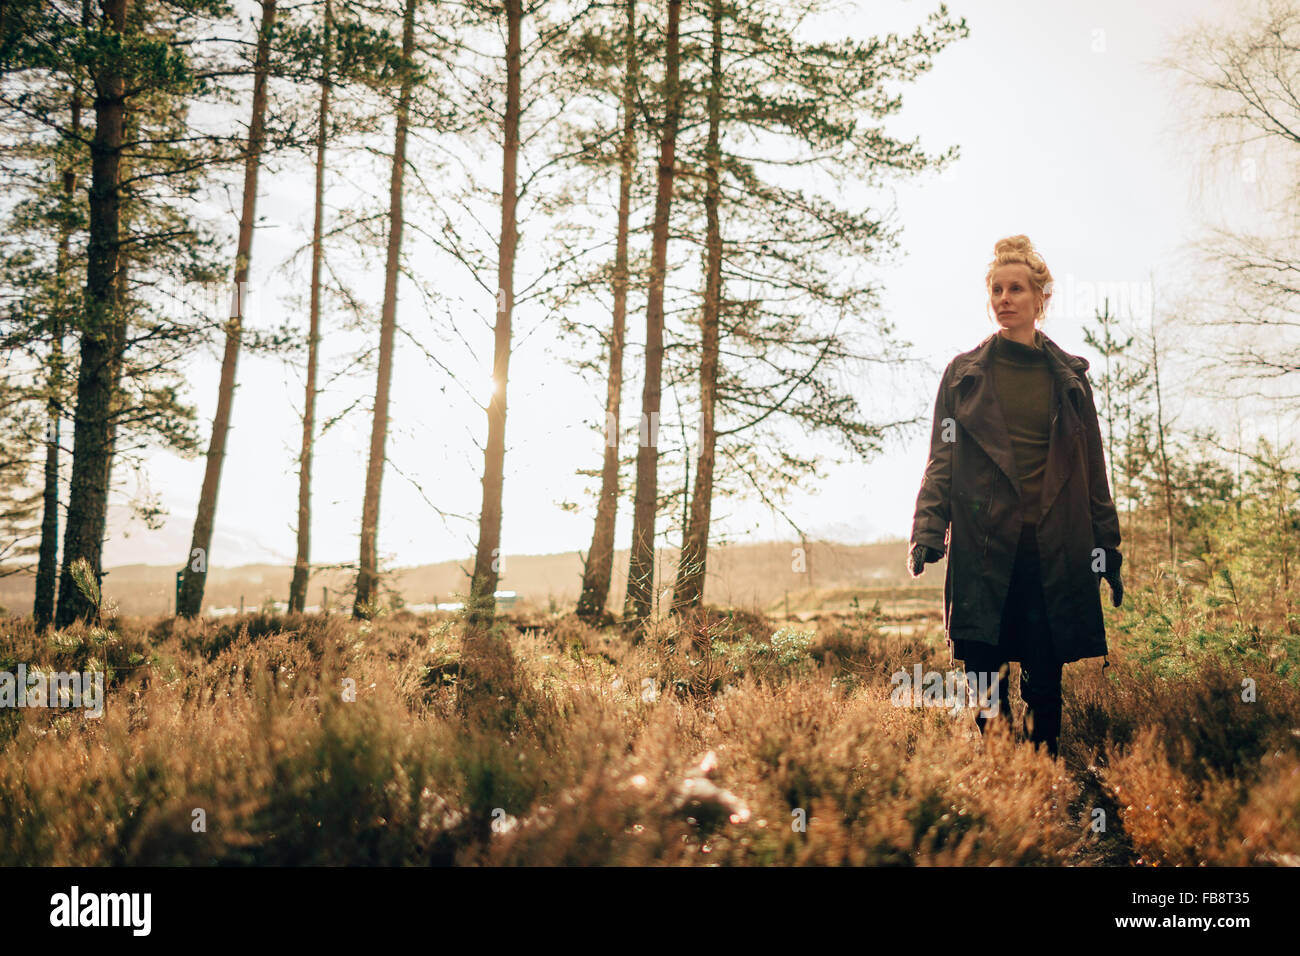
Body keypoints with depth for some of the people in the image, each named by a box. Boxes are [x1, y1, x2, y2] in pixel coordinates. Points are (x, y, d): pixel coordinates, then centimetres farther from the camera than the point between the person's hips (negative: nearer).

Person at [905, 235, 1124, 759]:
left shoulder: (1070, 376, 12)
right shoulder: (964, 373, 9)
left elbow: (1092, 469, 14)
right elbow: (941, 460, 5)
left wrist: (1107, 548, 11)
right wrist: (927, 533, -7)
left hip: (1055, 550, 1)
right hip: (983, 546, -1)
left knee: (1045, 684, 2)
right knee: (984, 681, -4)